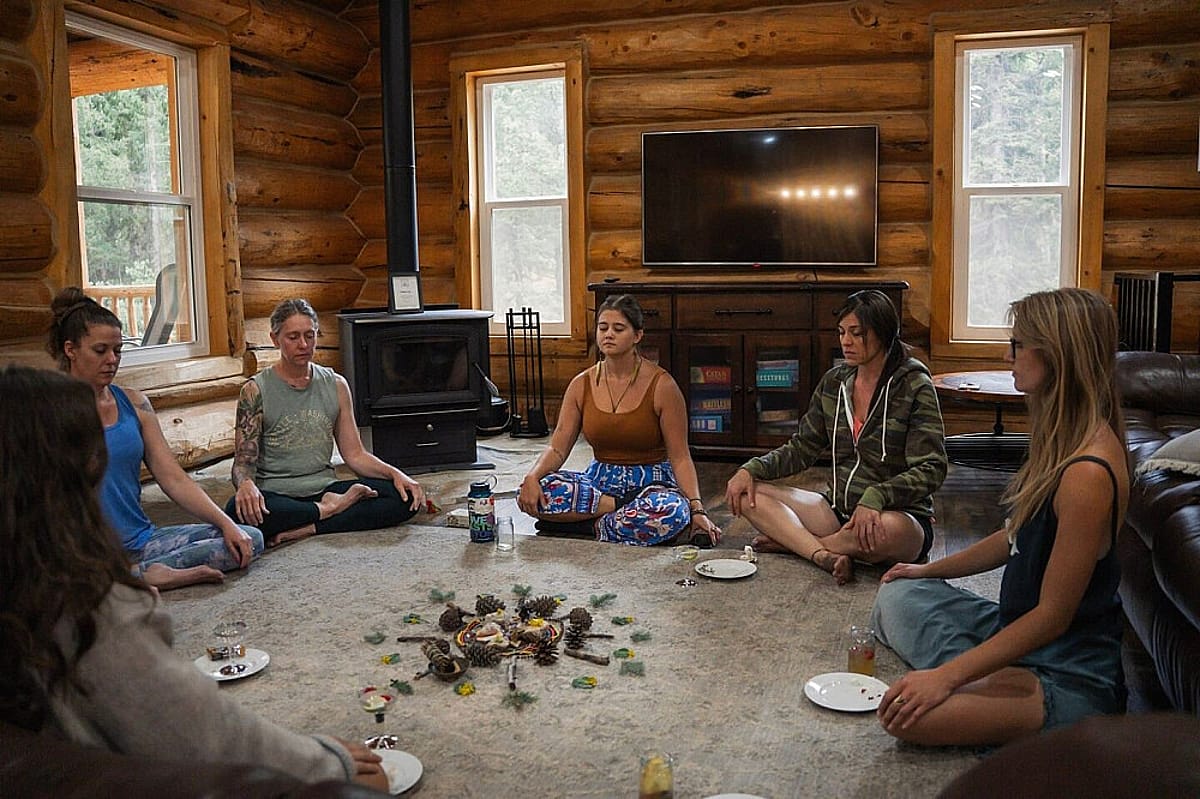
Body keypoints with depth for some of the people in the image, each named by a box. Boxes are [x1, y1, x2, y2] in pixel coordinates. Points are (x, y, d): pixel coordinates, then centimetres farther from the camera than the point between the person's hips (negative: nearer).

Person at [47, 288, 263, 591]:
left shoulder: (133, 403, 10)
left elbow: (174, 478, 8)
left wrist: (226, 524, -4)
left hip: (142, 541, 6)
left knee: (250, 540, -9)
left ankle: (142, 574, -16)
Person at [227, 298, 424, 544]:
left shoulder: (336, 385, 10)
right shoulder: (256, 390, -1)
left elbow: (355, 454, 10)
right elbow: (244, 460, -5)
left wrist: (394, 473, -9)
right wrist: (246, 484, -30)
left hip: (325, 489, 3)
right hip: (277, 495, -3)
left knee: (405, 496, -20)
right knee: (240, 510, -38)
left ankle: (307, 528, -26)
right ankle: (329, 510, -18)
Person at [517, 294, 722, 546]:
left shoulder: (661, 385, -8)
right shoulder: (582, 384, 2)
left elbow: (680, 458, -9)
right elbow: (557, 448, -1)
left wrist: (697, 509, -23)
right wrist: (533, 476, -22)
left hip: (651, 483, -3)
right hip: (599, 481, 3)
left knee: (673, 512, -39)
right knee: (534, 493, -24)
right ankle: (621, 508, -17)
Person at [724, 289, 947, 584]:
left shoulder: (914, 386, -9)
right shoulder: (833, 382, 8)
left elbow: (931, 469, -15)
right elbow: (802, 448, 13)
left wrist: (875, 498, -31)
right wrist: (752, 469, -4)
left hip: (900, 513, -5)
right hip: (838, 509, 5)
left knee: (889, 531, -42)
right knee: (746, 493, -10)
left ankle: (790, 542, -16)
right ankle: (825, 556, -29)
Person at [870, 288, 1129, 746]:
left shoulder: (1088, 473, -28)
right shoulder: (1062, 442, 4)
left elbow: (1053, 615, -25)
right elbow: (1018, 537, 17)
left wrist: (947, 676, -24)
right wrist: (931, 569, 23)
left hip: (1069, 676, -10)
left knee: (910, 717, -25)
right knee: (898, 596, 13)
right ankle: (987, 685, -3)